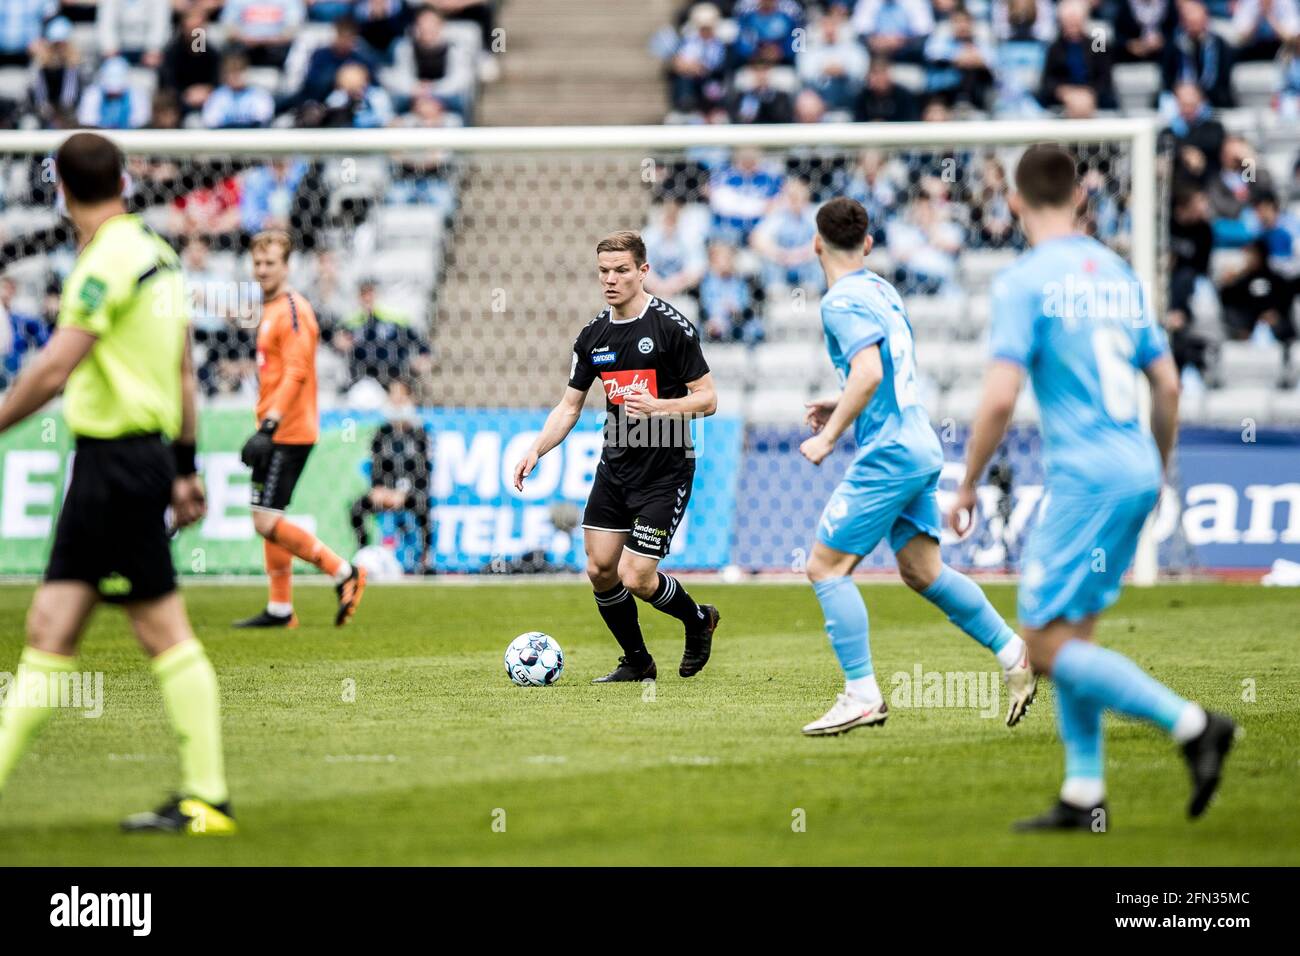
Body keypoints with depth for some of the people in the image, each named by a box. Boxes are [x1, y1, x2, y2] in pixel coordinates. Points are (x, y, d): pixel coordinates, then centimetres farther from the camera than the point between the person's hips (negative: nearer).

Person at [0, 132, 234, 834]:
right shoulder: (157, 254, 13)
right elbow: (183, 371, 18)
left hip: (118, 459, -9)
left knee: (162, 633, -5)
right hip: (108, 465, 9)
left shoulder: (109, 261, -15)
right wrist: (185, 468, 23)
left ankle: (208, 800, -2)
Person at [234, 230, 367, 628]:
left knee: (268, 523, -13)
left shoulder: (293, 311, -13)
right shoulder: (270, 310, 17)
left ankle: (344, 573, -5)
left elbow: (295, 374, -22)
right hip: (276, 432, 10)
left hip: (288, 434, -10)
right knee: (266, 522, 11)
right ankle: (280, 610, 16)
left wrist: (269, 426, -28)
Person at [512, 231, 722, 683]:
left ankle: (699, 620, 20)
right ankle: (637, 662, 22)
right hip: (615, 466, 6)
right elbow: (569, 406, 12)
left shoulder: (671, 327, -12)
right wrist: (536, 450, -3)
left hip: (665, 471, -6)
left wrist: (658, 407, -27)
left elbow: (707, 399, -11)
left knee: (635, 577, -10)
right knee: (600, 570, 3)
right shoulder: (593, 335, 5)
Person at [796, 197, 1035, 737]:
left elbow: (869, 372, -26)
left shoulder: (843, 302, -13)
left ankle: (862, 695, -9)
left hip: (888, 455, -9)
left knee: (826, 567, -6)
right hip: (917, 447, 9)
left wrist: (829, 437, -19)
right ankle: (1014, 655, 11)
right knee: (922, 571, 13)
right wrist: (843, 406, 26)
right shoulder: (880, 290, 16)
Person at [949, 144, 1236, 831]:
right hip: (1136, 472, 8)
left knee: (1047, 649, -5)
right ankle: (1083, 795, 12)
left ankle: (1192, 724, -13)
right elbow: (1167, 386, 18)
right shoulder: (1116, 273, 14)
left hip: (1085, 477, -8)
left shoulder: (1024, 281, -8)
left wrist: (967, 488, -5)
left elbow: (1000, 397, -16)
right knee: (1070, 637, 14)